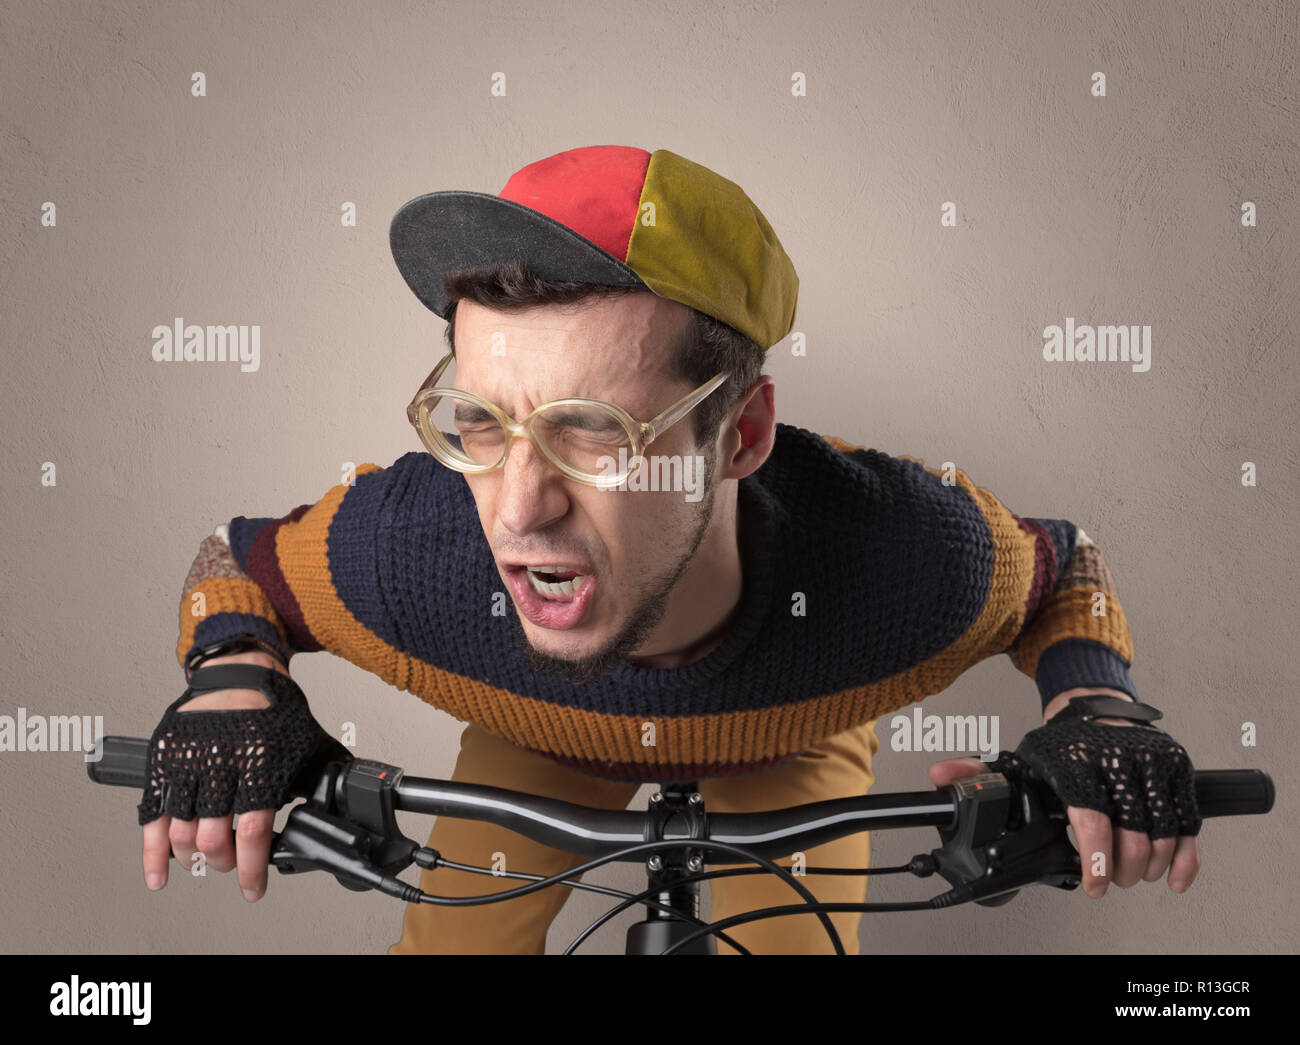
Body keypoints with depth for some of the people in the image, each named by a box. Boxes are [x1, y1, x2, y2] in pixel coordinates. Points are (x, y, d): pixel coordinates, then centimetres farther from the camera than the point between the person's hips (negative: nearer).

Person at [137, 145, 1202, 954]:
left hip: (786, 743, 0)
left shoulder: (907, 560, -43)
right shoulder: (409, 549, -42)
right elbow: (236, 564, -17)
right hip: (538, 744, 1)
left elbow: (1063, 565, -17)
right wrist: (234, 676, -40)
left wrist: (1094, 704, -38)